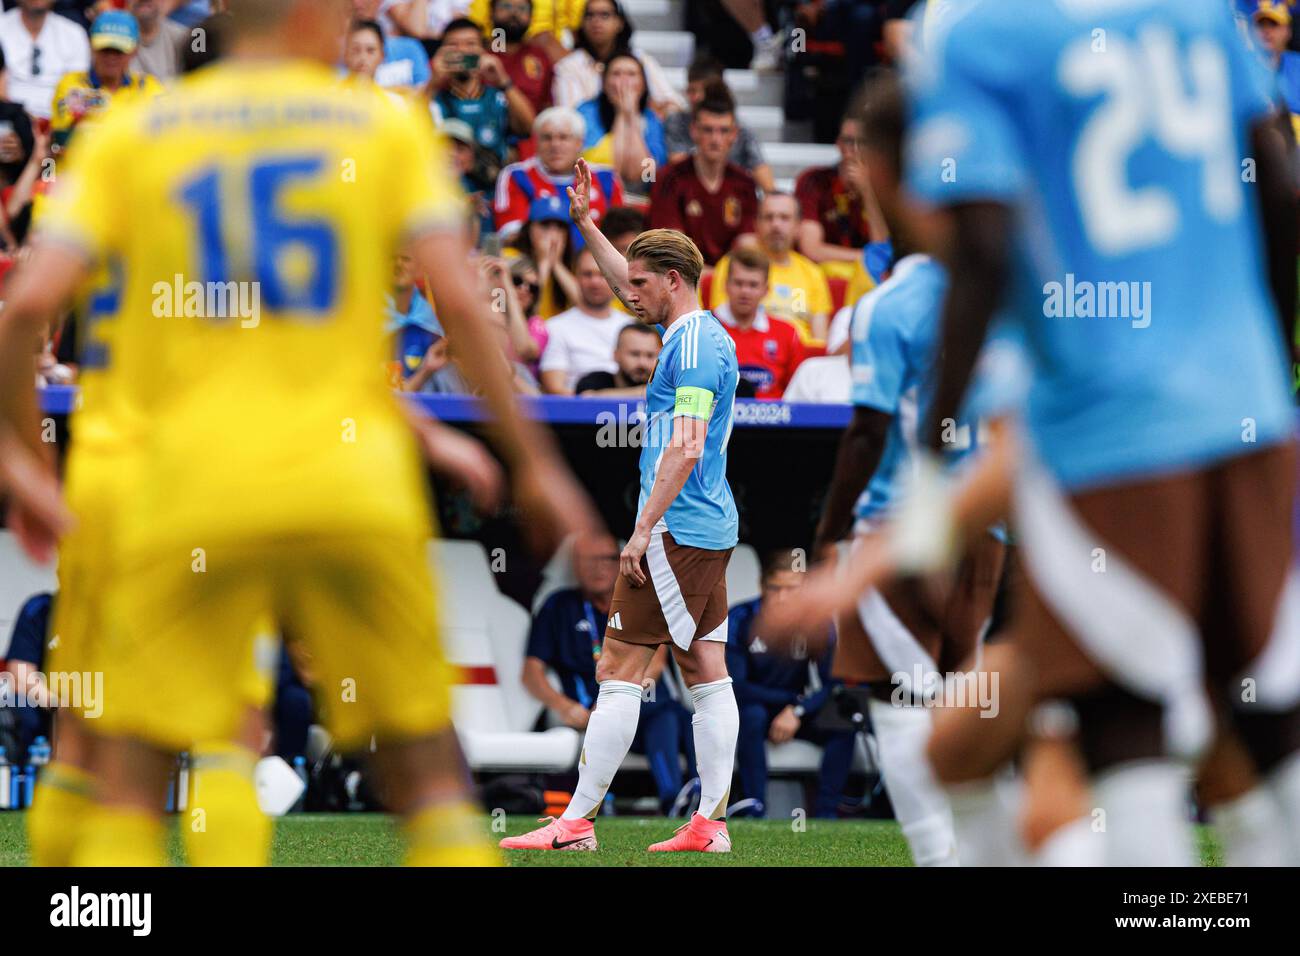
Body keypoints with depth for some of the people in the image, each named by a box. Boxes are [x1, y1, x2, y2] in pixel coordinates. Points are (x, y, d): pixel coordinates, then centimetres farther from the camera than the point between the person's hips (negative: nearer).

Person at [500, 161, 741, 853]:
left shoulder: (695, 344, -14)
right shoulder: (700, 334, 16)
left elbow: (686, 446, -23)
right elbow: (626, 285, 34)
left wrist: (644, 530, -22)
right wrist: (585, 223, 31)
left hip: (676, 531, -10)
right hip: (711, 530, 10)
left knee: (619, 671, -8)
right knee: (706, 673, 6)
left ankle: (577, 822, -8)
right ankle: (710, 823, 3)